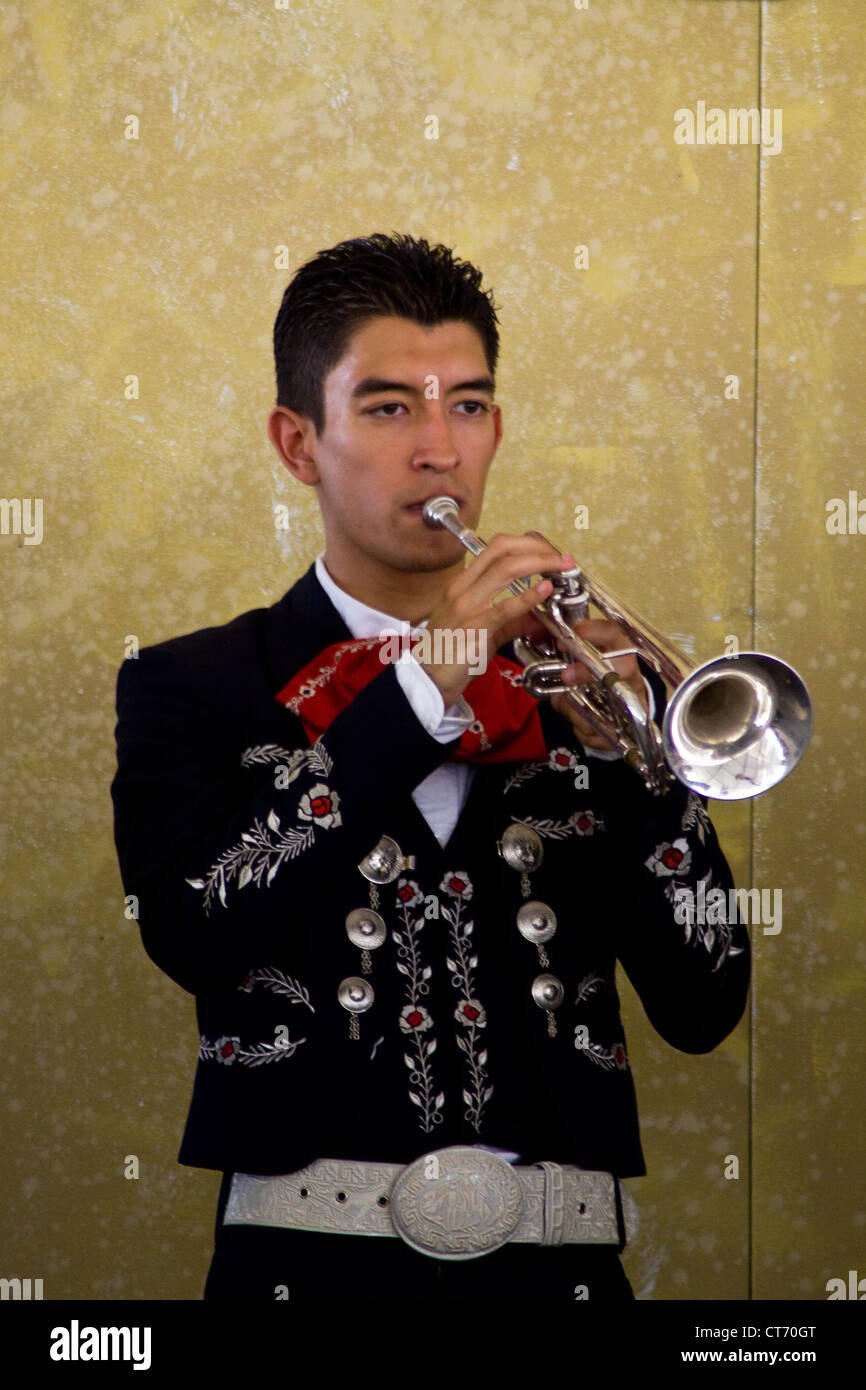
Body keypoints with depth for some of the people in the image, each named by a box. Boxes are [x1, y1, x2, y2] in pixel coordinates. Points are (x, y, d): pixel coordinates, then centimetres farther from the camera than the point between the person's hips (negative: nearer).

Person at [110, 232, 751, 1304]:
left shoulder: (586, 685, 11)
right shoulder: (190, 690, 5)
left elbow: (701, 1008, 4)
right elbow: (195, 933, -14)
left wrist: (626, 748, -9)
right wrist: (421, 683, -15)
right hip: (313, 1263, -2)